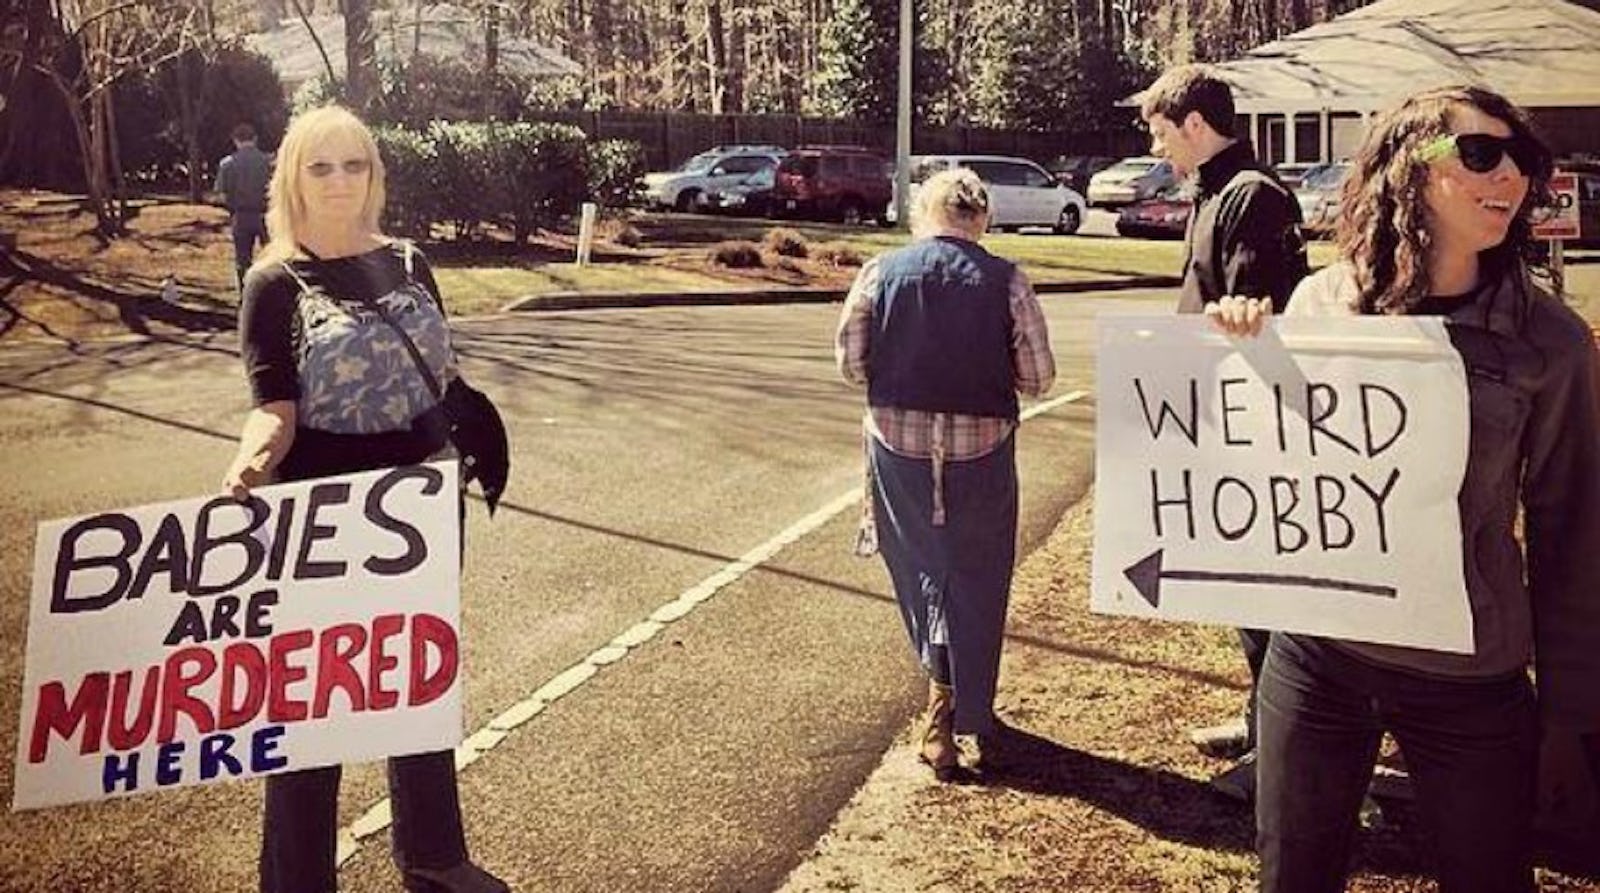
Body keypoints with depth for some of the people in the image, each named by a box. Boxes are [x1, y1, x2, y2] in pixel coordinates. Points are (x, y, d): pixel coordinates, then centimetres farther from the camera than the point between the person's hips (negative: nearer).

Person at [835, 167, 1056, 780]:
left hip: (897, 443, 1)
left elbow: (850, 363, -1)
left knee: (920, 569, 20)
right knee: (975, 581, 14)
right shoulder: (1005, 281, -6)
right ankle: (969, 715, 22)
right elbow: (1038, 377, -4)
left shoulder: (880, 274, -4)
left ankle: (944, 689, 20)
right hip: (981, 448, 0)